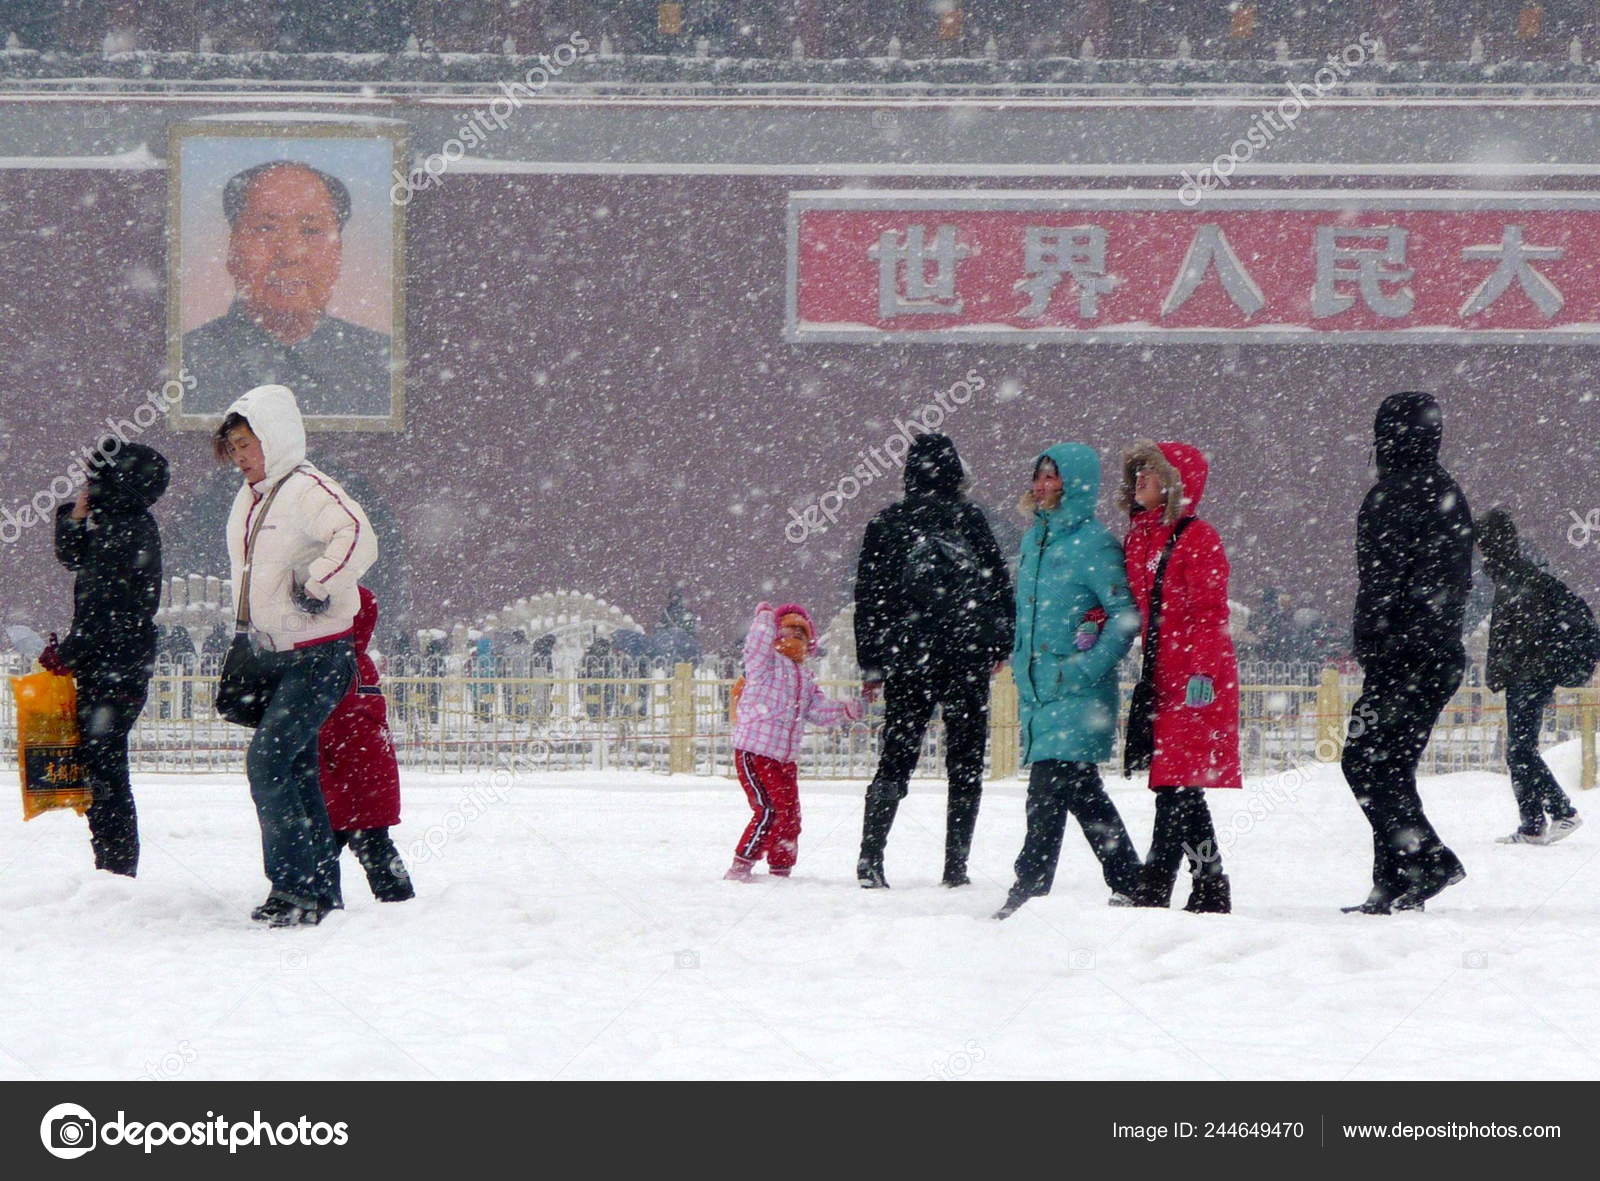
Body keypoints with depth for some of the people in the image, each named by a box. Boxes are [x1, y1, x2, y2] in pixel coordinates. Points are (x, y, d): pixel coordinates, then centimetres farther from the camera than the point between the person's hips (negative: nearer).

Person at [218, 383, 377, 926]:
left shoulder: (307, 490, -15)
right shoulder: (250, 500, 14)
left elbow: (357, 539, -31)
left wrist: (317, 586, -25)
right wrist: (246, 647, 25)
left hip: (319, 657, -9)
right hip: (274, 658, 9)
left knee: (268, 762, -18)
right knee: (298, 775, 10)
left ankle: (296, 887, -15)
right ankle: (323, 892, 16)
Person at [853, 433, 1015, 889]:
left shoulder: (885, 523, 3)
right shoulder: (969, 519, -2)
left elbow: (868, 597, 5)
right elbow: (999, 586, 2)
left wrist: (871, 663, 10)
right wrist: (1001, 646, 14)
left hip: (906, 661, 1)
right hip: (968, 660, -1)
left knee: (895, 760, 7)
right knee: (966, 764, 6)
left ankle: (870, 858, -8)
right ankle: (956, 866, 0)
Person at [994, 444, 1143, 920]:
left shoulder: (1093, 543, -9)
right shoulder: (1035, 540, 16)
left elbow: (1125, 615, -14)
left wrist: (1086, 667, -20)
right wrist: (1022, 666, 18)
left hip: (1077, 696, -8)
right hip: (1037, 692, 8)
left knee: (1049, 793, -14)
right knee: (1083, 796, 12)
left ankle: (1027, 895, -15)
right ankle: (1130, 888, 19)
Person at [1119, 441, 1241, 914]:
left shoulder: (1196, 537, -8)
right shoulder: (1139, 538, 16)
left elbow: (1210, 611, -14)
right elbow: (1135, 605, 24)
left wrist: (1201, 671, -21)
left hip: (1197, 678, -8)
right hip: (1161, 675, 8)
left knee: (1178, 784, -11)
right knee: (1180, 786, 9)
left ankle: (1155, 888, -14)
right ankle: (1210, 892, 14)